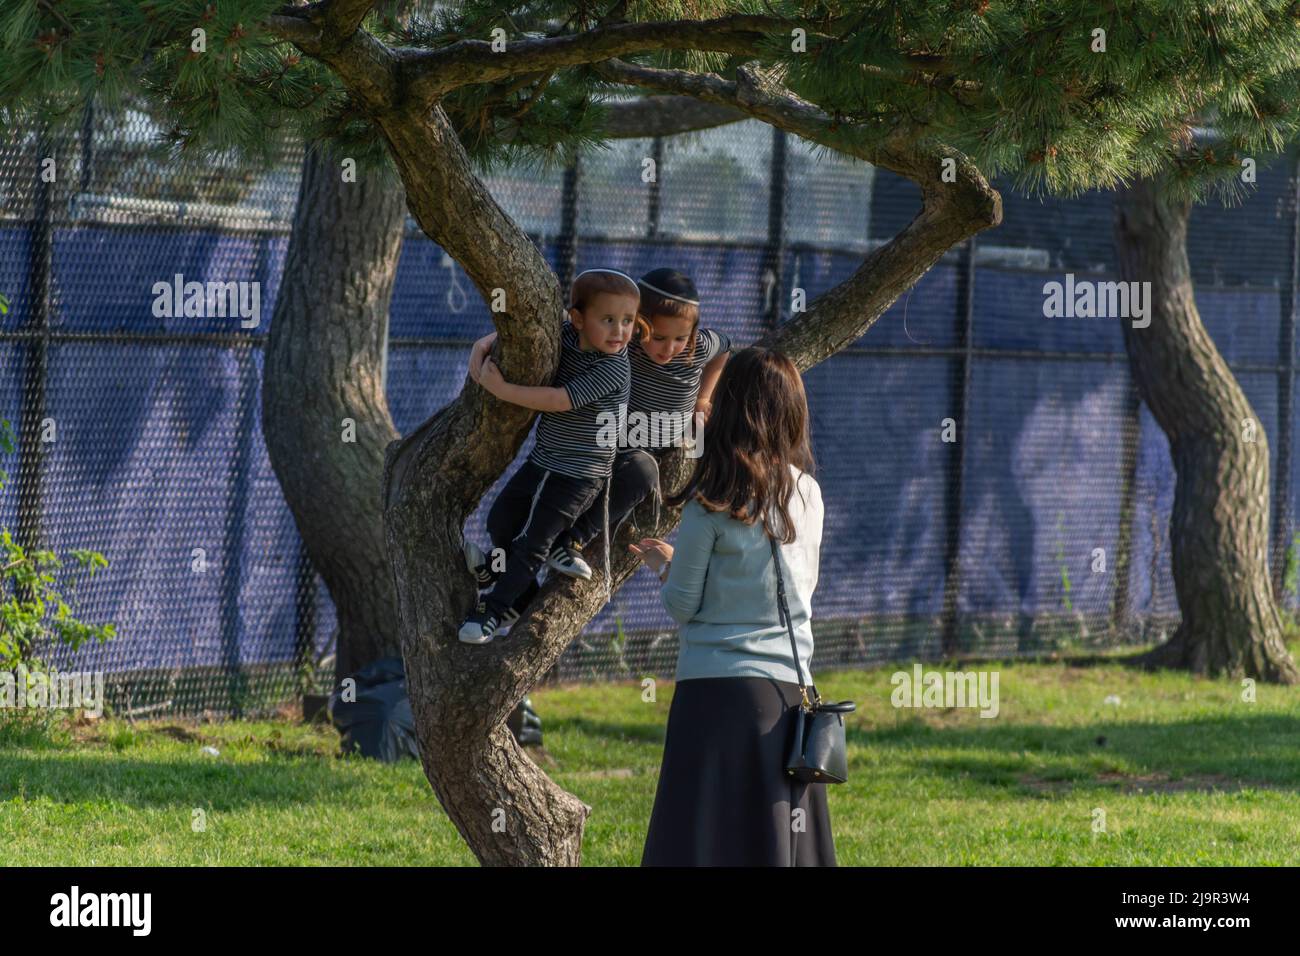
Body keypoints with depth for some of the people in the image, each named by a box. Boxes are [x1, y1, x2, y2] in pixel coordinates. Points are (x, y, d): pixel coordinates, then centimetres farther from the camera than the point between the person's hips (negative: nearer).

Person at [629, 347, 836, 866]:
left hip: (716, 687, -4)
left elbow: (682, 606, -4)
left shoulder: (711, 505, -8)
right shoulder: (807, 494, 6)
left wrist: (664, 565, 17)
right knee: (782, 842, 7)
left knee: (697, 843, -2)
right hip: (786, 687, 5)